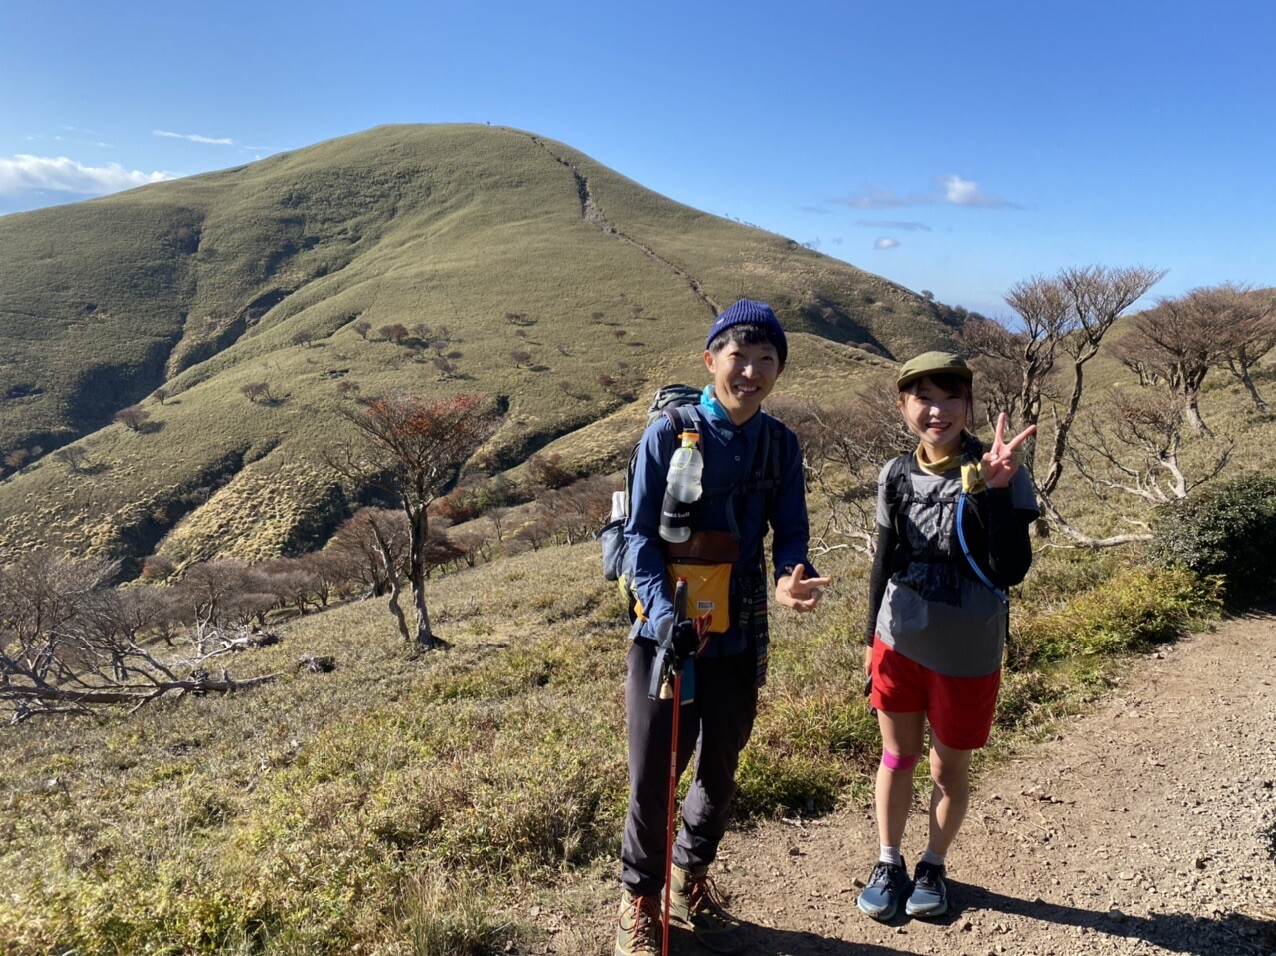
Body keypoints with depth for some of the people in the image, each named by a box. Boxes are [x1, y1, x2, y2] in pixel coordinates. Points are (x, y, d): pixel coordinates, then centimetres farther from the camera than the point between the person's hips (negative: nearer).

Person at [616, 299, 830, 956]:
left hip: (740, 637, 4)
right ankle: (640, 901, 30)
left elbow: (789, 532, 1)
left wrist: (793, 579, -23)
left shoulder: (780, 445, 3)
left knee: (720, 771, 18)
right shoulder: (668, 434, -8)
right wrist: (664, 612, -24)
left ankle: (692, 884, 43)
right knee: (653, 775, 5)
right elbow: (640, 535, -9)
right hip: (665, 634, -4)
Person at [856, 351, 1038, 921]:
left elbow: (1012, 570, -23)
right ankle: (889, 863, 36)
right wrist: (873, 636, 12)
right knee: (897, 757, 17)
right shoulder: (897, 477, -4)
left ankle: (933, 866, 39)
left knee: (949, 769, 15)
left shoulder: (999, 476, -15)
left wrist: (994, 490, -34)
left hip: (966, 656, -2)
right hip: (900, 643, 3)